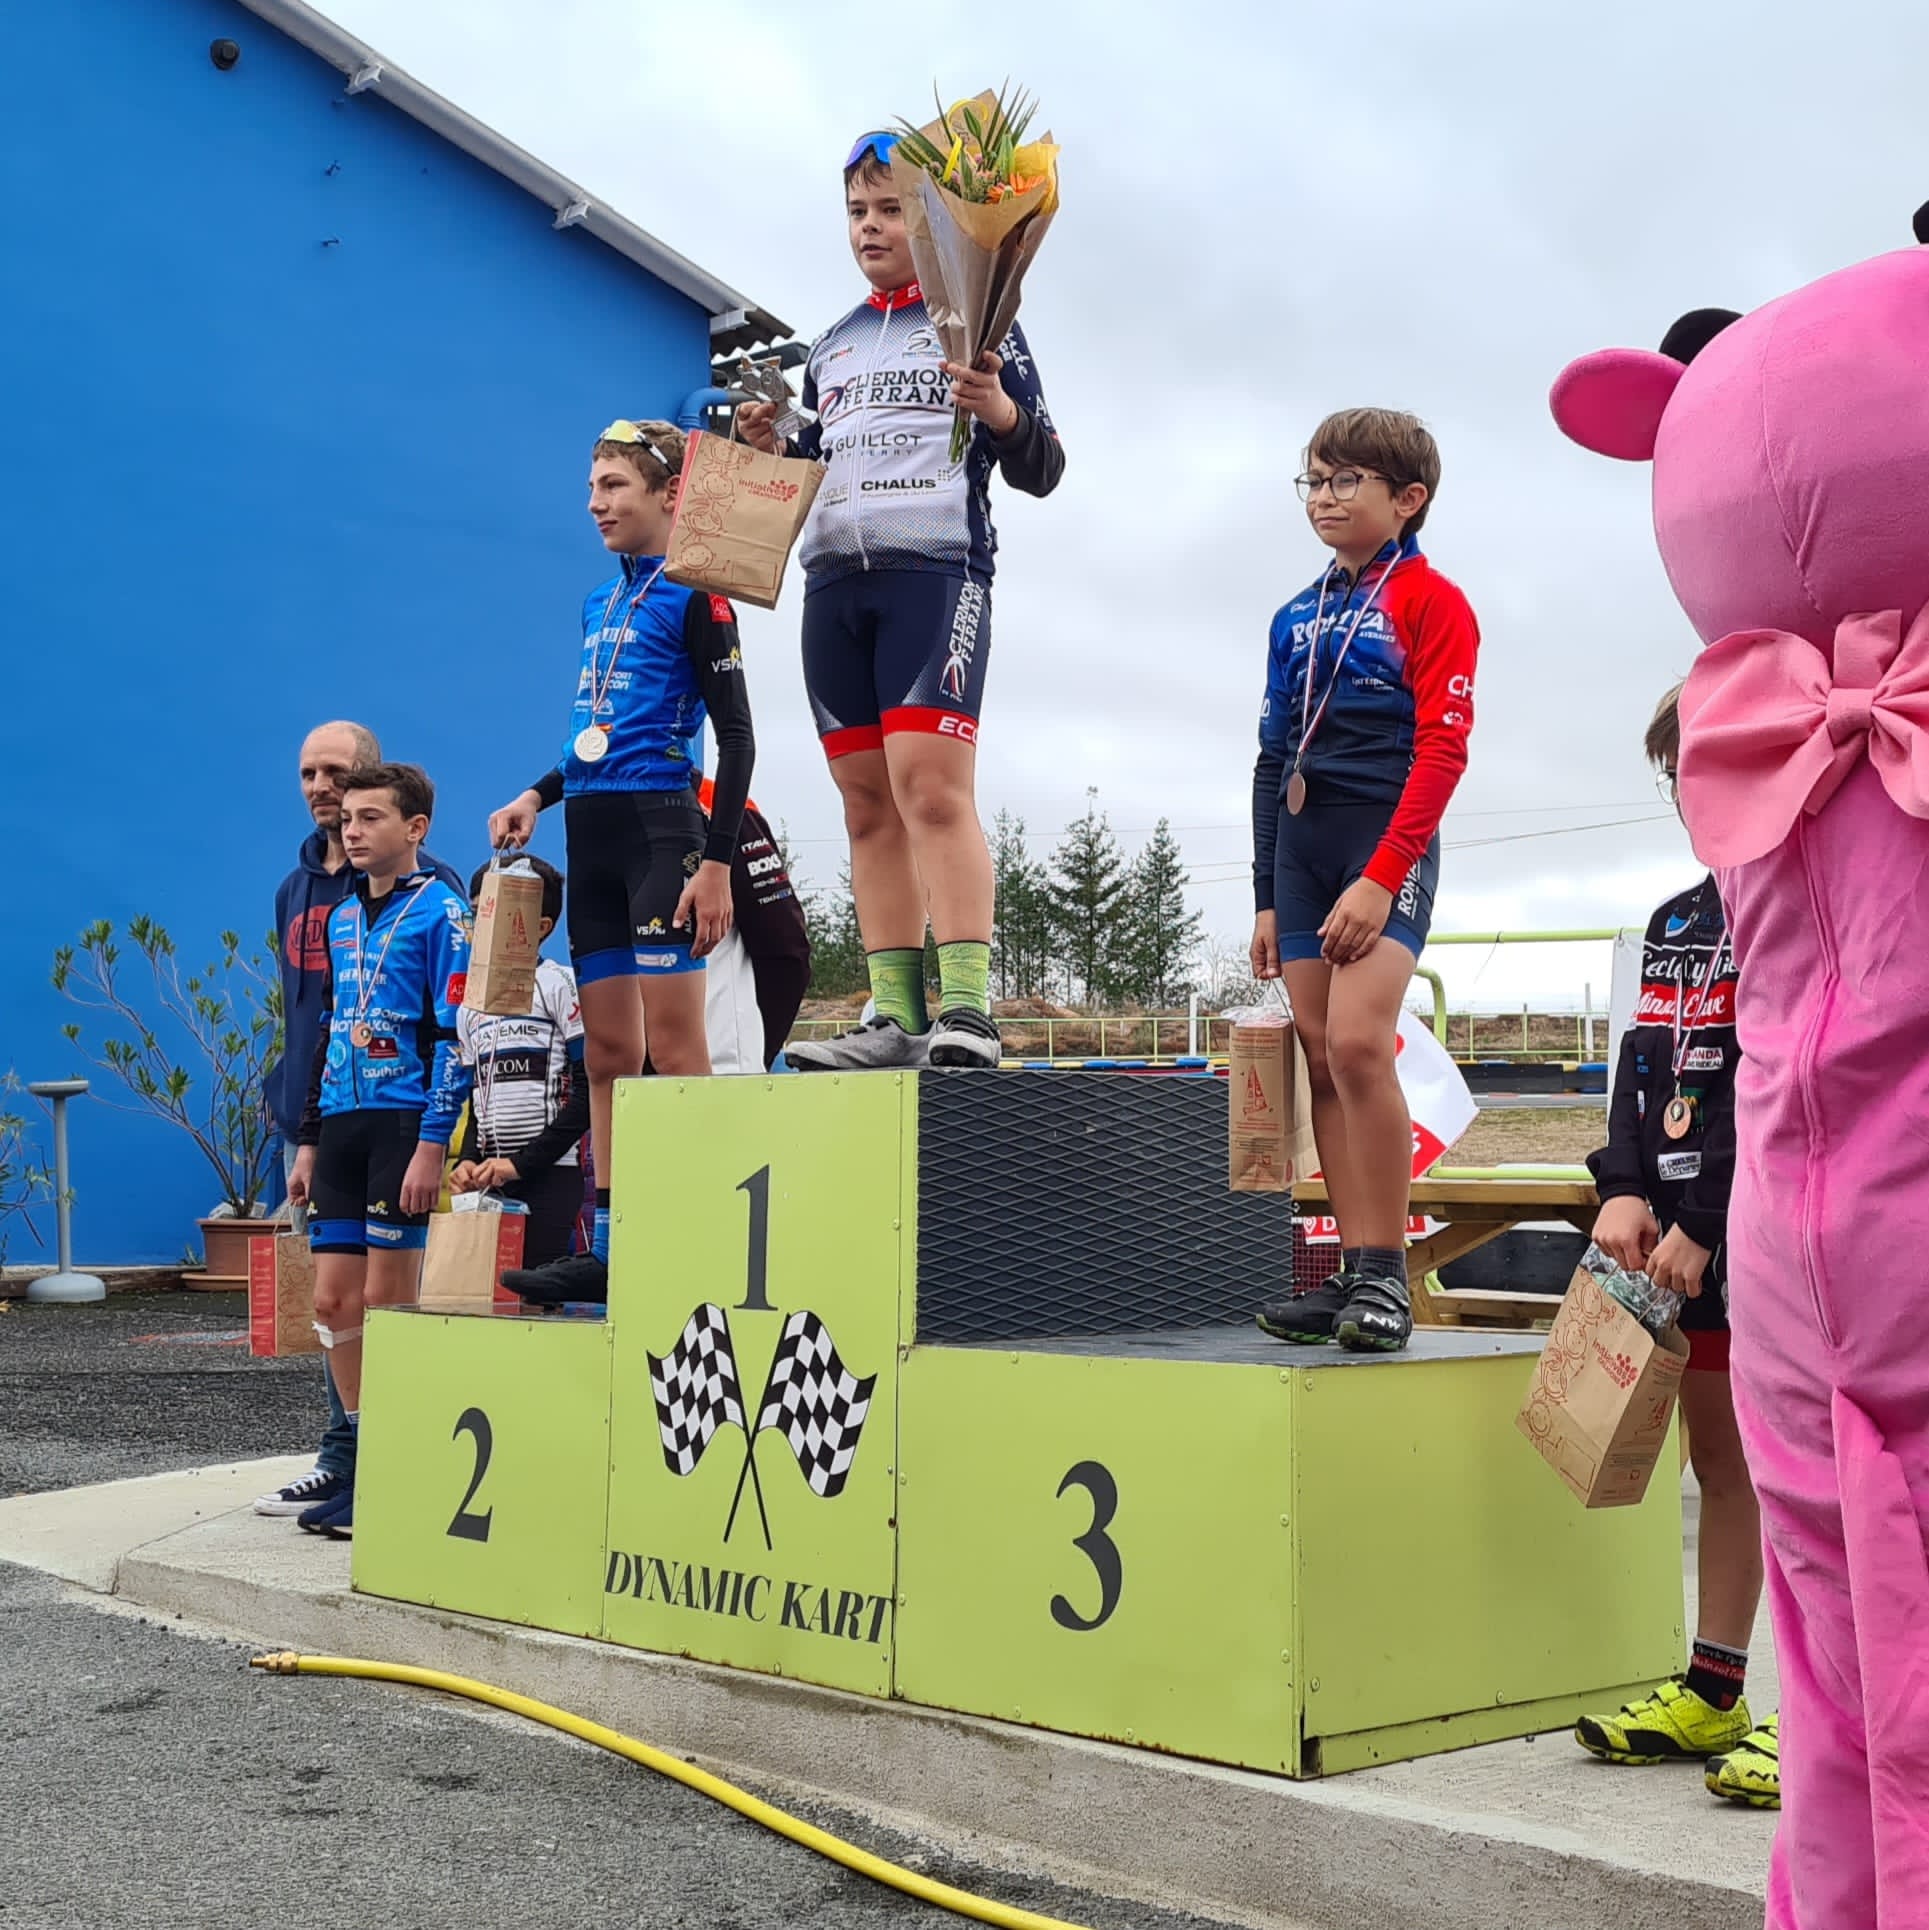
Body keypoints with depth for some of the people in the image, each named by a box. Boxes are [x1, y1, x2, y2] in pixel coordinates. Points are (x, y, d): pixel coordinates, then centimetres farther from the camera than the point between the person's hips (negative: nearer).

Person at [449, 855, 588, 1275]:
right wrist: (467, 1161, 3)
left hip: (550, 1174, -6)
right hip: (488, 1179, 6)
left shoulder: (556, 985, -3)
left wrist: (523, 1162, -12)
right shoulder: (471, 1003, 17)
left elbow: (588, 1091, -10)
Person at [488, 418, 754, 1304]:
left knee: (672, 1045, -12)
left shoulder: (694, 596, -4)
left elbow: (736, 736, -9)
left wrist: (716, 861, -16)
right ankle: (607, 1251, 11)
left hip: (661, 829, -8)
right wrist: (539, 796, 13)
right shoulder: (600, 602, 19)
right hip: (591, 836, 8)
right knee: (606, 1052, 8)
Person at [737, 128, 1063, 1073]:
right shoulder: (830, 347, 23)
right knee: (868, 801, 1)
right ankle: (896, 1019, 1)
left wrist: (1000, 411, -16)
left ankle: (967, 1011, -23)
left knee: (931, 783, -19)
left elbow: (1040, 472, 4)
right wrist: (770, 445, 7)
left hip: (936, 567, -6)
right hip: (833, 577, 6)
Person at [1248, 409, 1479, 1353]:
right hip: (1302, 844, 7)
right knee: (1320, 1056, 3)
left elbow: (1442, 751, -10)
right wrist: (1266, 898, 15)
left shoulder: (1431, 602, -2)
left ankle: (1387, 1274, -13)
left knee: (1357, 1040, -20)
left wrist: (1381, 877, -19)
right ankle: (1353, 1271, 7)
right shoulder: (1296, 619, 17)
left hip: (1389, 843, -6)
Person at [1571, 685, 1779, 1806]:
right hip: (1690, 1237, 8)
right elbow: (1649, 1066, 13)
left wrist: (1705, 1222, -17)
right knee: (1721, 1460, 13)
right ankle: (1712, 1694, 21)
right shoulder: (1679, 921, 18)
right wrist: (1627, 1188, -3)